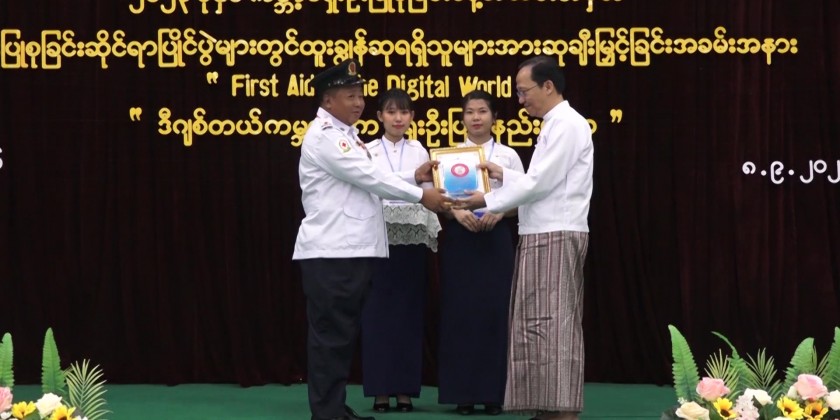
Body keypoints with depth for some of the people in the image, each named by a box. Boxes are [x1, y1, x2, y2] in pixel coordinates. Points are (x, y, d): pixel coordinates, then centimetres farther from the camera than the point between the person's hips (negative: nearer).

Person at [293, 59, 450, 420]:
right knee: (330, 334, -7)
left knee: (343, 333, 12)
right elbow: (368, 177, -15)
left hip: (353, 250, 10)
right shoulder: (324, 136, -11)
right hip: (330, 252, -10)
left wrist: (414, 177, 3)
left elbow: (367, 181, 16)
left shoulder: (346, 134, 20)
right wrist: (421, 196, -11)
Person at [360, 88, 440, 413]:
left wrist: (432, 235, 1)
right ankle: (380, 390, 3)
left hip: (412, 237, 2)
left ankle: (405, 389, 7)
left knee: (408, 313, 2)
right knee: (378, 313, -2)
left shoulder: (419, 151, 7)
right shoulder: (368, 152, 2)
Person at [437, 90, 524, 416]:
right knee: (460, 312, -2)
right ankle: (463, 394, 3)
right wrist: (455, 211, -16)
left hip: (495, 238, 0)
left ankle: (493, 393, 4)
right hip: (459, 238, 0)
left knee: (494, 311, -2)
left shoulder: (508, 156, 6)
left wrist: (498, 212, -14)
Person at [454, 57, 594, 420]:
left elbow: (540, 184, -17)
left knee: (550, 321, -11)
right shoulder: (556, 125, 19)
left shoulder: (566, 124, -12)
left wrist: (488, 201, -11)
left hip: (555, 237, -10)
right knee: (543, 323, 8)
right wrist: (502, 174, 15)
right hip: (544, 236, 10)